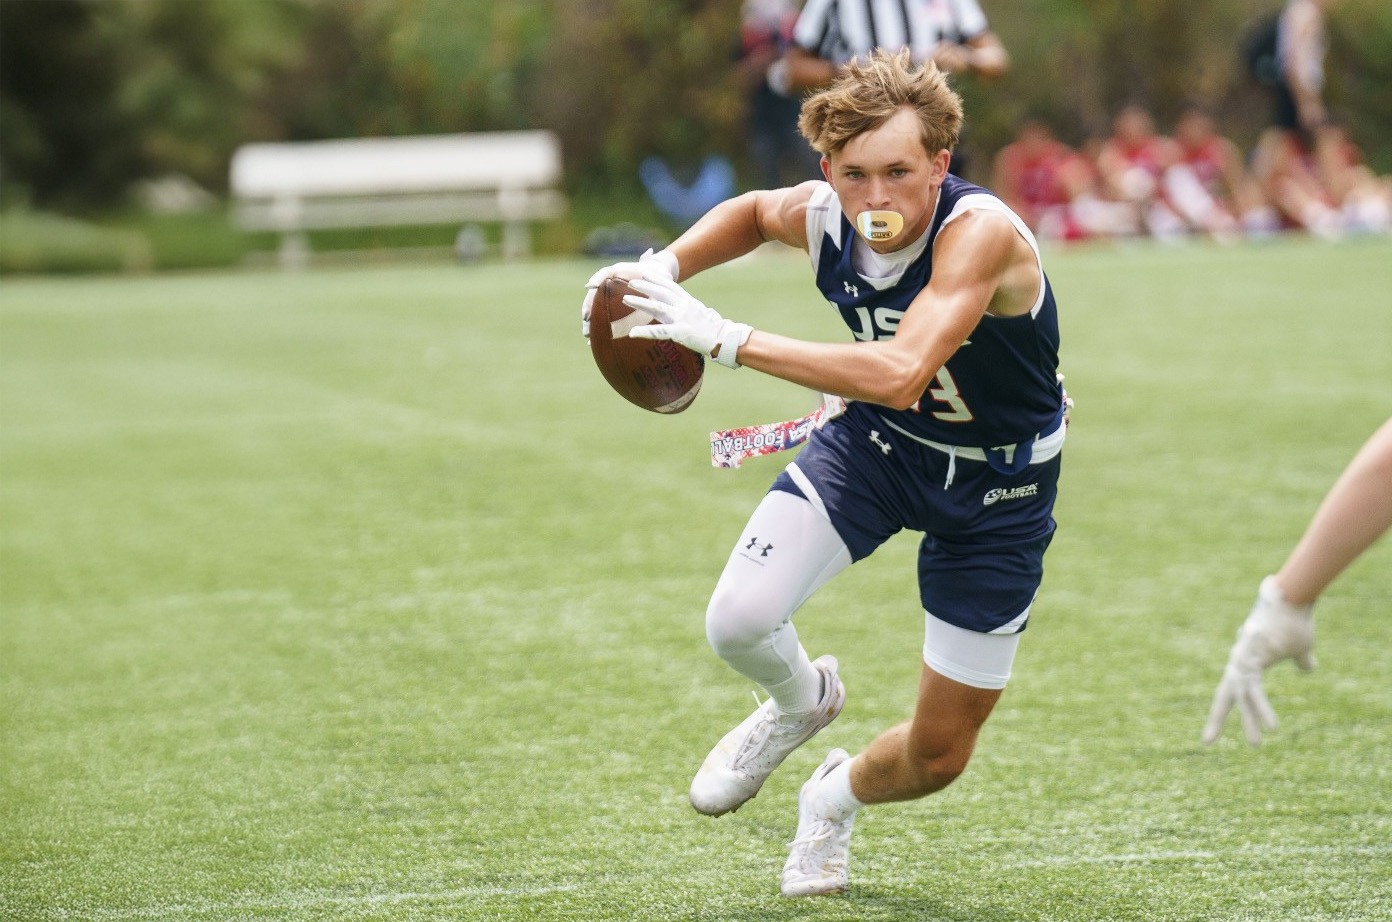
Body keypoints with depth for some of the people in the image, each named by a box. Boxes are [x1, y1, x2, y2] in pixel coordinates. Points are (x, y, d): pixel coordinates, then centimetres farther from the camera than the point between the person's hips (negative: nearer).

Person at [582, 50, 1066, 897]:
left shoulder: (981, 231, -37)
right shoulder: (820, 216, -17)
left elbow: (899, 376, -50)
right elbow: (754, 211, 10)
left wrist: (725, 337, -48)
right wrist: (664, 268, -8)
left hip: (995, 485, -4)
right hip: (876, 444, 4)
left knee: (939, 756, 3)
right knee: (739, 621, -20)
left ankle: (840, 797, 40)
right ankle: (802, 702, 17)